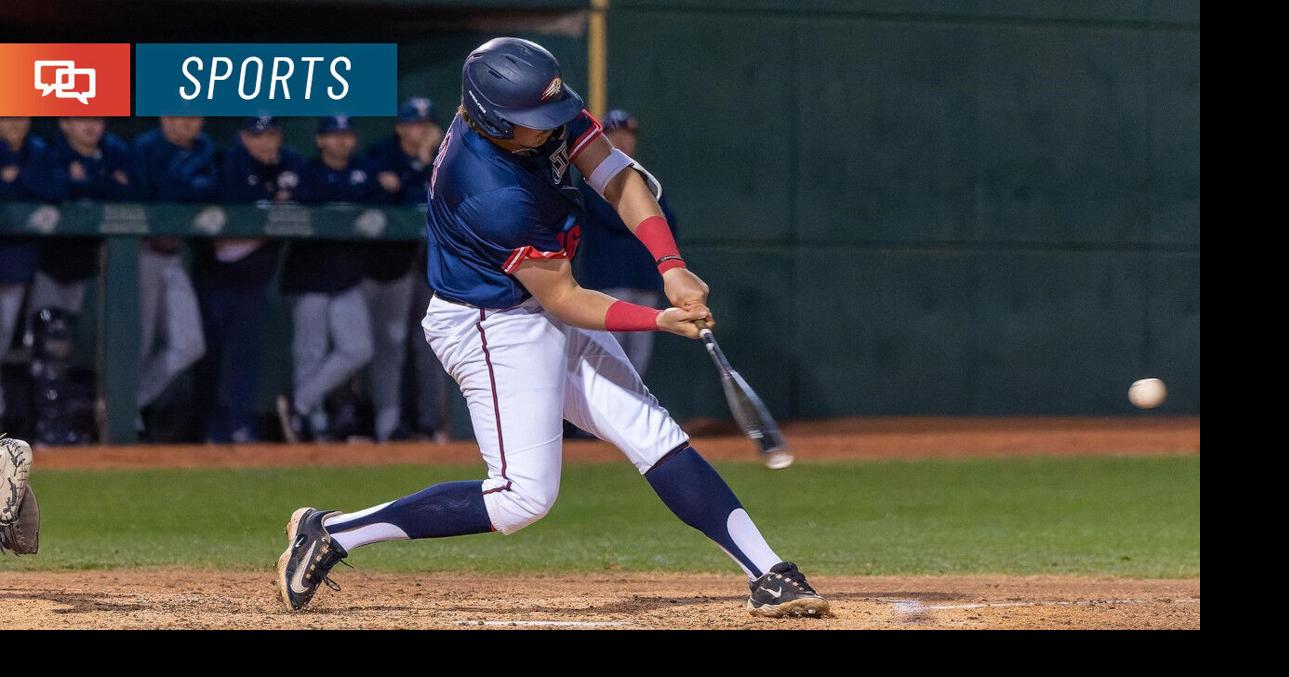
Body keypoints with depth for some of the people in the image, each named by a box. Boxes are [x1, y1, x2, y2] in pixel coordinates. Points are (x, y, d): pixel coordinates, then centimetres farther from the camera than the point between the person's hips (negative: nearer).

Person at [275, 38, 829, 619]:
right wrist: (658, 321, -29)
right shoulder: (494, 194, -32)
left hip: (542, 315, 9)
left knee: (656, 439, 5)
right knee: (524, 496, -13)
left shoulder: (545, 110, -10)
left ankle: (769, 576, 5)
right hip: (495, 328, -9)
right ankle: (331, 534, -7)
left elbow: (616, 177, -11)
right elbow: (562, 300, -24)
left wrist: (671, 267, -23)